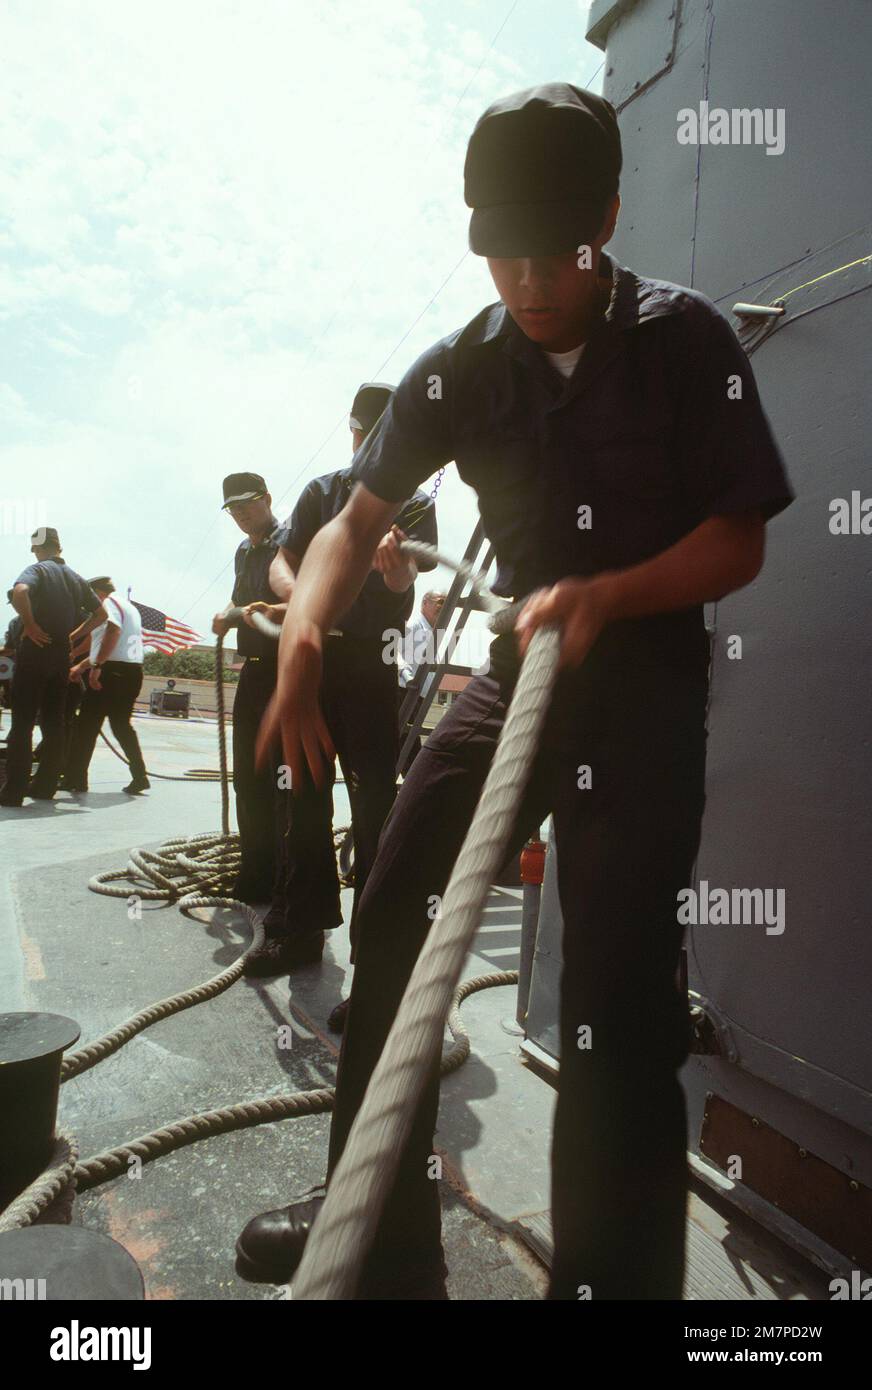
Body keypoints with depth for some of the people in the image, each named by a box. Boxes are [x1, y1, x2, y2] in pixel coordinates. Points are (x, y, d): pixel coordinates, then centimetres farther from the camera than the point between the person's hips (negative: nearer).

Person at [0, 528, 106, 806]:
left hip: (36, 649, -5)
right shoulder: (76, 578, 13)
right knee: (54, 723, 10)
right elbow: (100, 613, 18)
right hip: (62, 653, 5)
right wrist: (74, 634, 13)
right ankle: (45, 786, 14)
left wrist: (30, 624, -16)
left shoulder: (37, 570, -5)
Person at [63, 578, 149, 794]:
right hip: (133, 672, 9)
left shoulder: (110, 602, -4)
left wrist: (96, 666, -27)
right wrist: (81, 666, 31)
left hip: (112, 671, -8)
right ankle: (139, 776, 11)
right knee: (121, 725, 16)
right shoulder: (130, 607, 24)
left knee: (86, 726, 0)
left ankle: (75, 778, 4)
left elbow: (113, 631, -24)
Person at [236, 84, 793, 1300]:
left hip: (648, 682, -3)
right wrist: (305, 629, -17)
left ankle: (612, 1275, 12)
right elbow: (362, 516, 3)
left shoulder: (684, 340, -5)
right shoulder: (460, 368, 3)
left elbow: (739, 540, -7)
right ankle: (381, 1239, 20)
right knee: (394, 919, 1)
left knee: (618, 982, -9)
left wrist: (604, 595, -25)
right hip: (517, 668, 4)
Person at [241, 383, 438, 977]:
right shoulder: (322, 492, 12)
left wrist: (398, 565, -38)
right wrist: (301, 594, -21)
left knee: (374, 801, -8)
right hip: (312, 652, 4)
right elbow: (282, 564, 2)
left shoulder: (415, 505, 3)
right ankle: (301, 928, 22)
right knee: (303, 793, 9)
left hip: (371, 664, -4)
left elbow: (403, 581, -14)